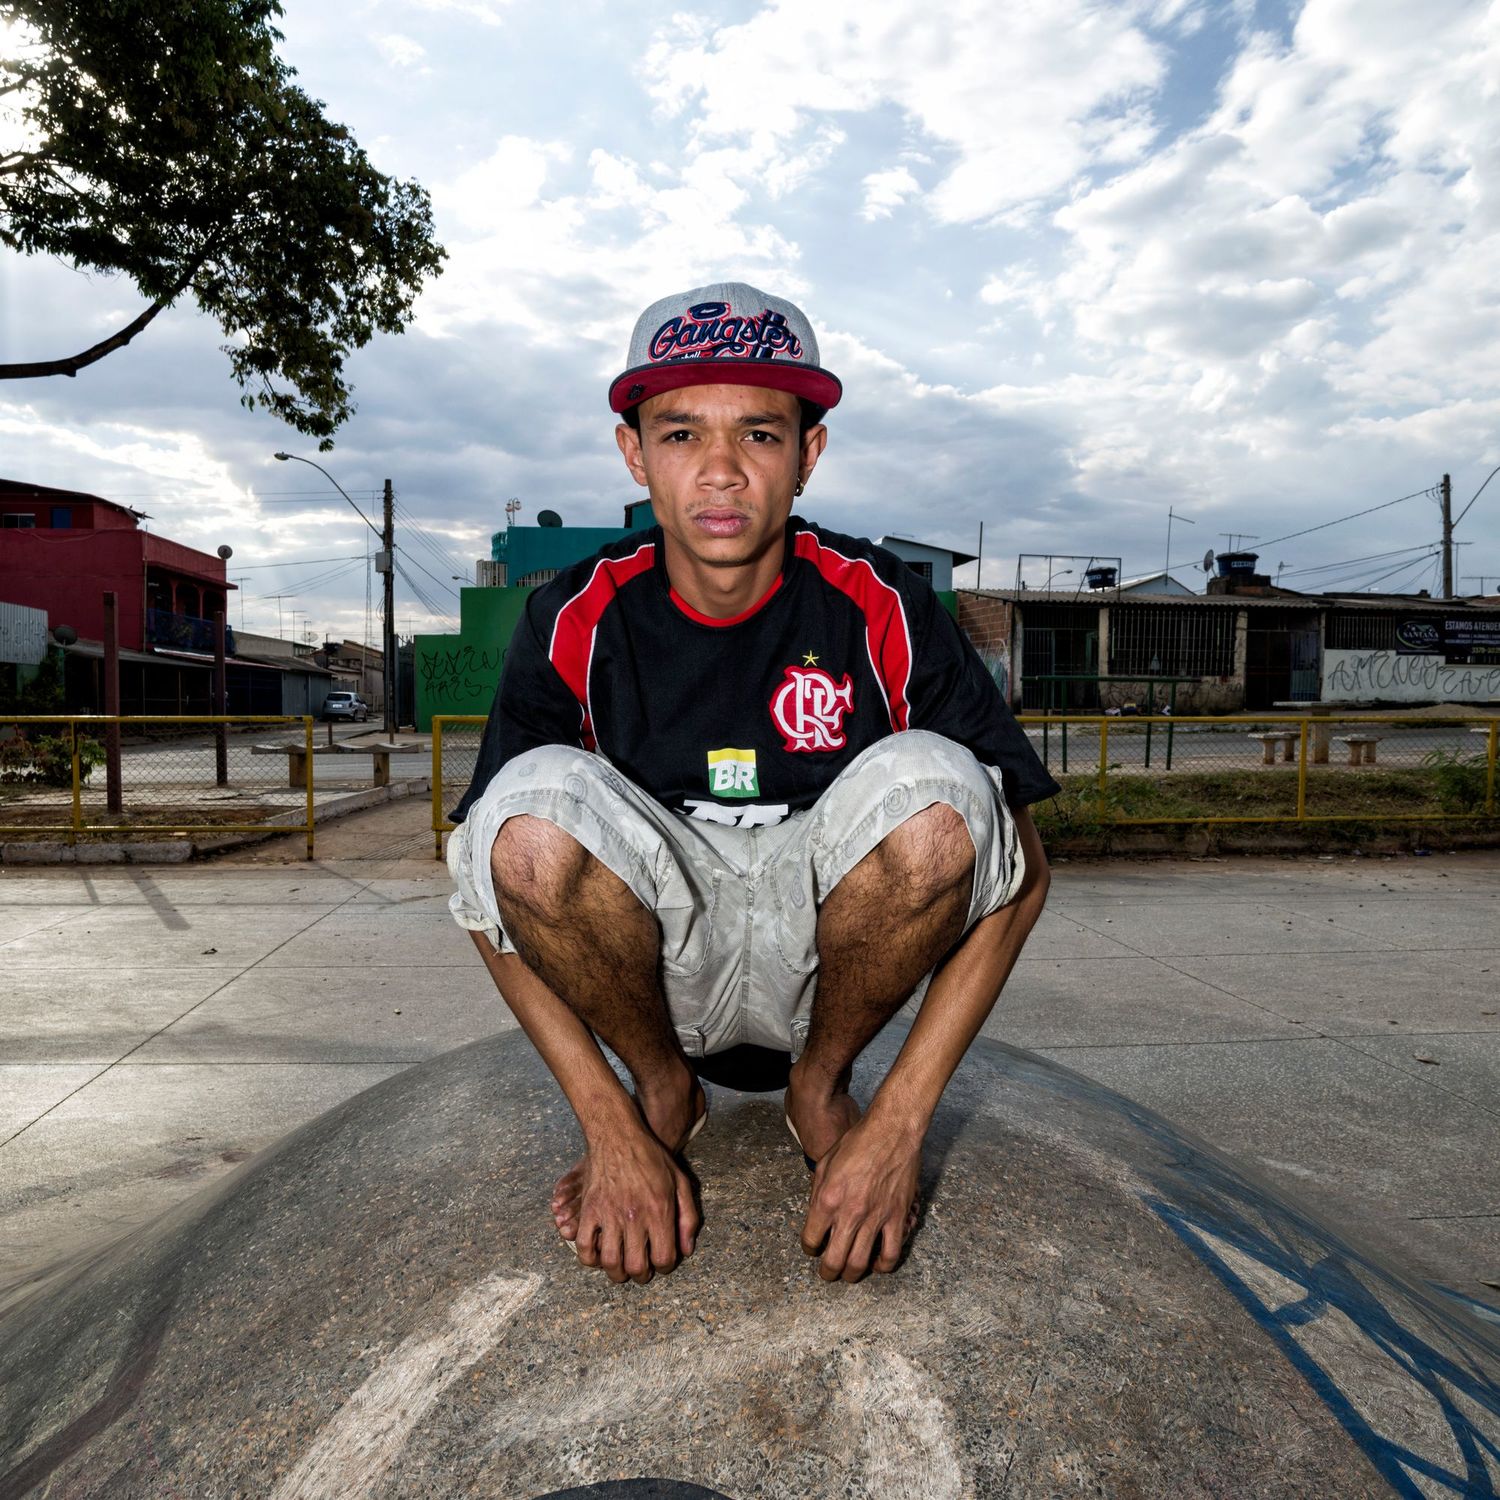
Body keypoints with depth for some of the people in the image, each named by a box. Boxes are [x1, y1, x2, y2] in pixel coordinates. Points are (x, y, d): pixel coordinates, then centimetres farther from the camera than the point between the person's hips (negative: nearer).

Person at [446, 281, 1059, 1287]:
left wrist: (899, 1127, -18)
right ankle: (659, 1092, 0)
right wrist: (611, 1137, -16)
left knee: (931, 787, -29)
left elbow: (1020, 872, -12)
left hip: (826, 966, 0)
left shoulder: (884, 609, -11)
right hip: (656, 967, 1)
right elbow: (497, 882, -9)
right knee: (534, 805, -28)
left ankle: (824, 1083, -1)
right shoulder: (578, 621, -9)